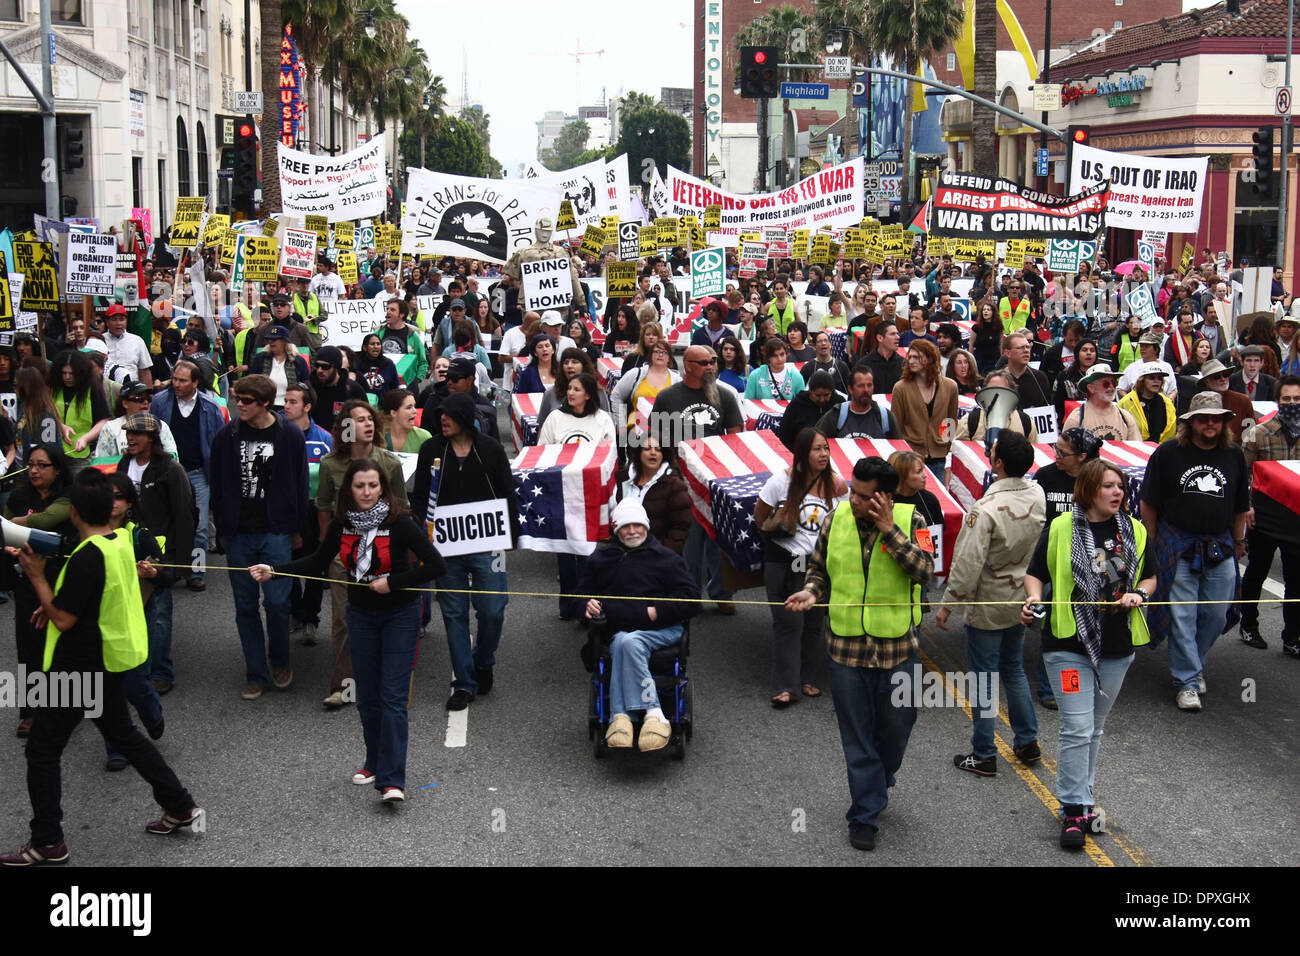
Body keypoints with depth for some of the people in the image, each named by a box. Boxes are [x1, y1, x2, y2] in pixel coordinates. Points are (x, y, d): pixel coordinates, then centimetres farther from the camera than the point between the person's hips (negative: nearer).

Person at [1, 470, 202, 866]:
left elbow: (63, 620, -21)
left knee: (42, 750, 4)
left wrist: (36, 574, -14)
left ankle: (47, 843, 11)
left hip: (77, 669, -9)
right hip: (110, 661, 9)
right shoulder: (122, 541, 1)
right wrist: (53, 604, 13)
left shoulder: (86, 558, -26)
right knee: (122, 734, 23)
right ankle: (181, 806, 25)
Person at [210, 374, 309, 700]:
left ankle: (280, 661, 20)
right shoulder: (228, 436, 3)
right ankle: (256, 674, 16)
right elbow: (217, 485, 10)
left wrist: (295, 527, 2)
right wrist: (222, 528, 7)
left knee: (277, 601, -6)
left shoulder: (289, 436, -2)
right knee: (246, 606, 6)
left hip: (276, 533, -2)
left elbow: (300, 484, 3)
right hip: (238, 535, 2)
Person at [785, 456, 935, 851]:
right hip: (846, 647, 1)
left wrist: (889, 529, -25)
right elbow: (818, 569, 11)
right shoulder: (836, 519, -1)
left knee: (896, 726, 15)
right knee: (857, 736, 7)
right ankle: (865, 815, 18)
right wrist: (811, 592, -9)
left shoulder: (910, 521, -7)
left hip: (897, 648, -1)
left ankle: (878, 785, 44)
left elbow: (925, 570, -21)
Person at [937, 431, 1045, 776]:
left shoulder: (986, 509, -28)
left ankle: (983, 756, 14)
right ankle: (1028, 742, 32)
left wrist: (948, 603, -14)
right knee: (1014, 669, 23)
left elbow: (968, 563, -23)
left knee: (984, 679, 5)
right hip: (1022, 600, 7)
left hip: (988, 605, -7)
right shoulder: (1037, 495, -6)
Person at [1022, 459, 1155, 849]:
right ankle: (1074, 810, -1)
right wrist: (1034, 597, -18)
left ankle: (1082, 797, 28)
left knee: (1094, 728, 15)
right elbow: (1035, 573, 3)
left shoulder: (1135, 531, 7)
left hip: (1118, 645, 4)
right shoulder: (1060, 528, -4)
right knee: (1077, 728, -9)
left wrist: (1139, 594, -6)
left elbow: (1150, 577, 15)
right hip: (1069, 642, -4)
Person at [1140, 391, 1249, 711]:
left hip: (1220, 547, 3)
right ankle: (1186, 682, 4)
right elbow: (1149, 504, 2)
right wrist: (1154, 544, 3)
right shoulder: (1168, 453, -3)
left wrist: (1237, 543, 15)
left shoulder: (1234, 456, 6)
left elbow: (1240, 508, 15)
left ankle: (1193, 664, 30)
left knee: (1215, 615, 7)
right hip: (1178, 546, -3)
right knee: (1182, 616, -3)